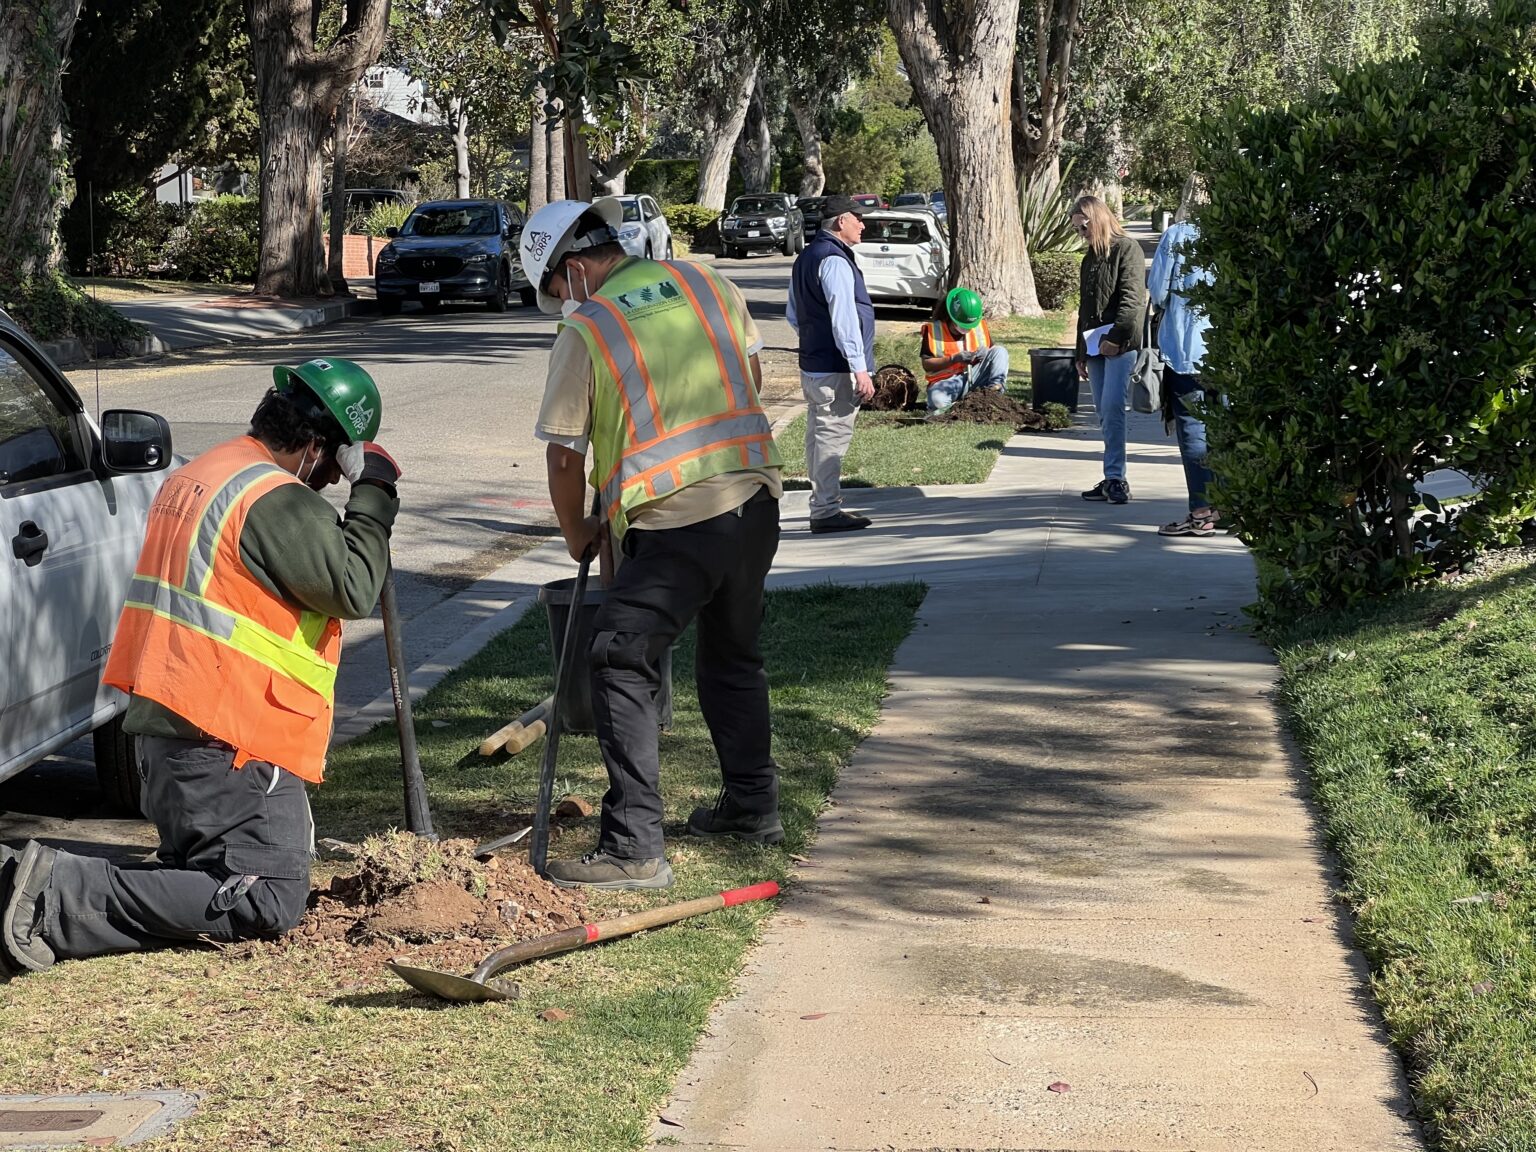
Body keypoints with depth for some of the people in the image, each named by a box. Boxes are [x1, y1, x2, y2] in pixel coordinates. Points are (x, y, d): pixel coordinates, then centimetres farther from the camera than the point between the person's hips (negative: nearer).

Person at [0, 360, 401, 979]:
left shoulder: (198, 475, 18)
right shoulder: (276, 499, -14)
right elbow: (352, 588, -16)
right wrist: (372, 496, -2)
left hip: (166, 728, 10)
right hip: (231, 745, -10)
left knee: (206, 873, 18)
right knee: (267, 904, -12)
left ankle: (56, 884, -2)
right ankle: (62, 899, -20)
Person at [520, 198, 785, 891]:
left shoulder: (584, 332, -3)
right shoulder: (703, 281, 12)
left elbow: (564, 457, 0)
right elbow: (752, 375, 24)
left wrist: (576, 533, 16)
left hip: (674, 520, -7)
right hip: (757, 497, 7)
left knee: (622, 666, -3)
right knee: (733, 654, 25)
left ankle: (633, 848, -9)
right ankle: (752, 807, 37)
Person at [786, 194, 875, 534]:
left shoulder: (805, 259, 15)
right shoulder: (835, 261, -17)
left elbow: (793, 314, 24)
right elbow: (844, 319, -23)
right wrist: (860, 368, -23)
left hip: (811, 364, 10)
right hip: (835, 369, -10)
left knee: (818, 435, 15)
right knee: (832, 436, -8)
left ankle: (823, 505, 23)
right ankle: (826, 511, -7)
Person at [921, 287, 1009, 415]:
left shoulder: (980, 326, 3)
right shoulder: (933, 329, -7)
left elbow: (996, 354, 11)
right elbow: (927, 364, -9)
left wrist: (986, 353, -15)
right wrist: (954, 359, -22)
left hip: (974, 375, 3)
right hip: (947, 380, -3)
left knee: (1000, 350, -14)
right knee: (938, 400, -39)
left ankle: (994, 388, -29)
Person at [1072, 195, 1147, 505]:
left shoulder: (1126, 249, -4)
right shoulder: (1090, 258, 22)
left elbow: (1132, 298, -15)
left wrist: (1116, 337, -20)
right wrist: (1081, 354, 24)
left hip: (1120, 345, -8)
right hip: (1095, 346, 8)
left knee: (1112, 408, -16)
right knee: (1104, 413, 5)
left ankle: (1115, 478, -15)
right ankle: (1112, 479, 7)